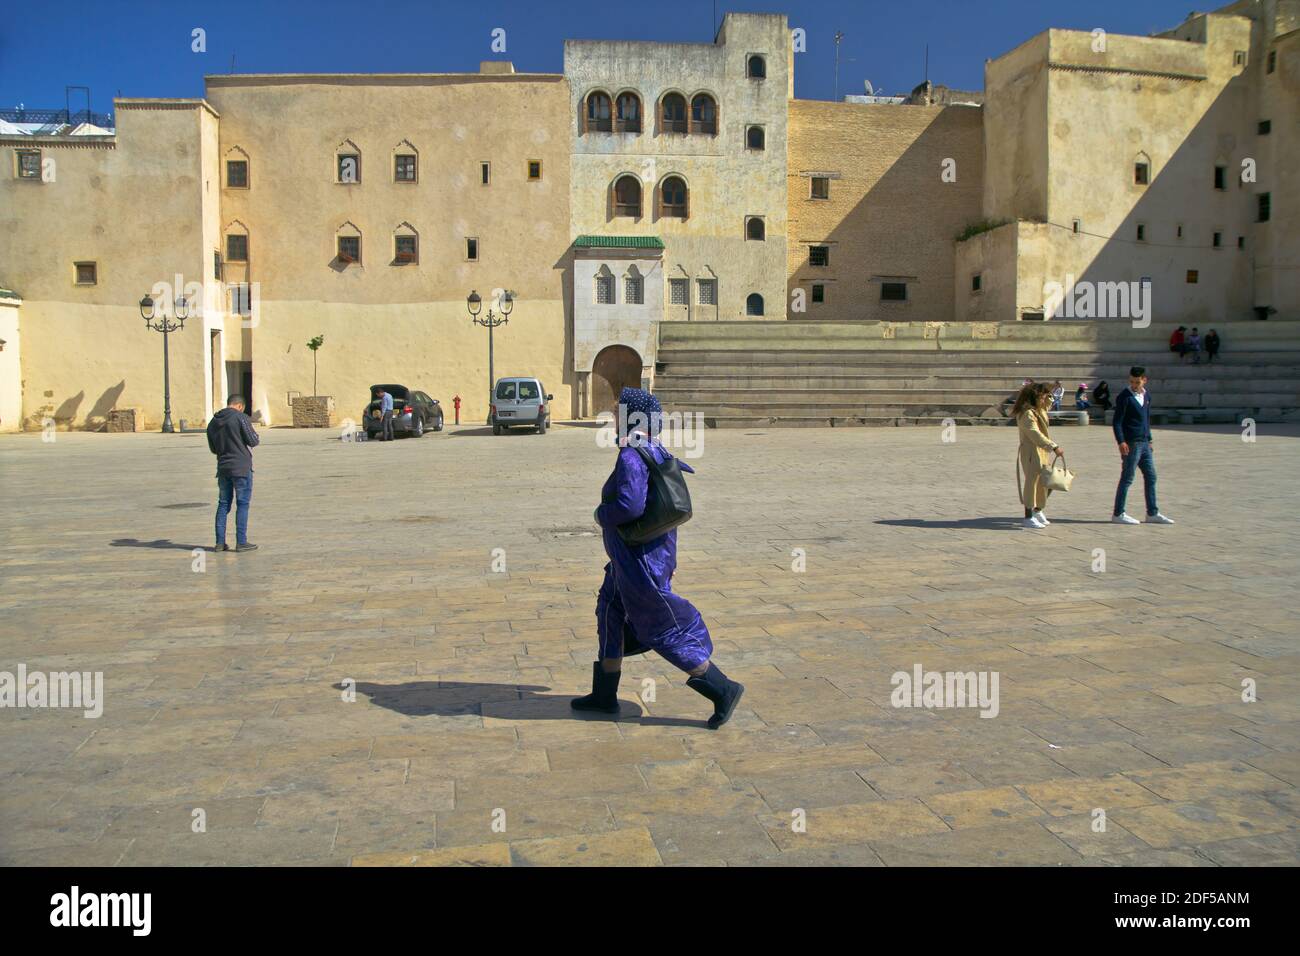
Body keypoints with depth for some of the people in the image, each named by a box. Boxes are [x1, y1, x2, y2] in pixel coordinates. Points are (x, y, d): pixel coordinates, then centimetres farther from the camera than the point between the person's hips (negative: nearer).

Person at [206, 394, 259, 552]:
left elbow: (213, 449, 18)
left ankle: (220, 542, 11)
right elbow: (253, 441, -9)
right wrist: (254, 432, 11)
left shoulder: (213, 422, 11)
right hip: (241, 467, -6)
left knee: (223, 504, 11)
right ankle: (241, 542, 0)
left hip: (223, 468, 6)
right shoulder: (241, 417, -9)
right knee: (242, 504, 0)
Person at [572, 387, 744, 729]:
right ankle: (605, 695, 29)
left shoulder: (631, 457, -23)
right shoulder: (653, 451, 6)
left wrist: (602, 514, -15)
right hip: (650, 549, 10)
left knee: (663, 632, -1)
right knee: (611, 615, 18)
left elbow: (631, 505, -33)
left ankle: (723, 689, 6)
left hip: (640, 560, -10)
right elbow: (684, 470, 20)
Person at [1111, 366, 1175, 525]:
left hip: (1144, 443, 7)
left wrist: (1149, 439, 19)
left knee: (1150, 476, 10)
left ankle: (1152, 513, 18)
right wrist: (1121, 441, -22)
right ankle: (1118, 514, 4)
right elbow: (1117, 422, -13)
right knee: (1127, 478, -4)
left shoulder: (1147, 395, 12)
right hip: (1131, 443, -7)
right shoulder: (1124, 397, -10)